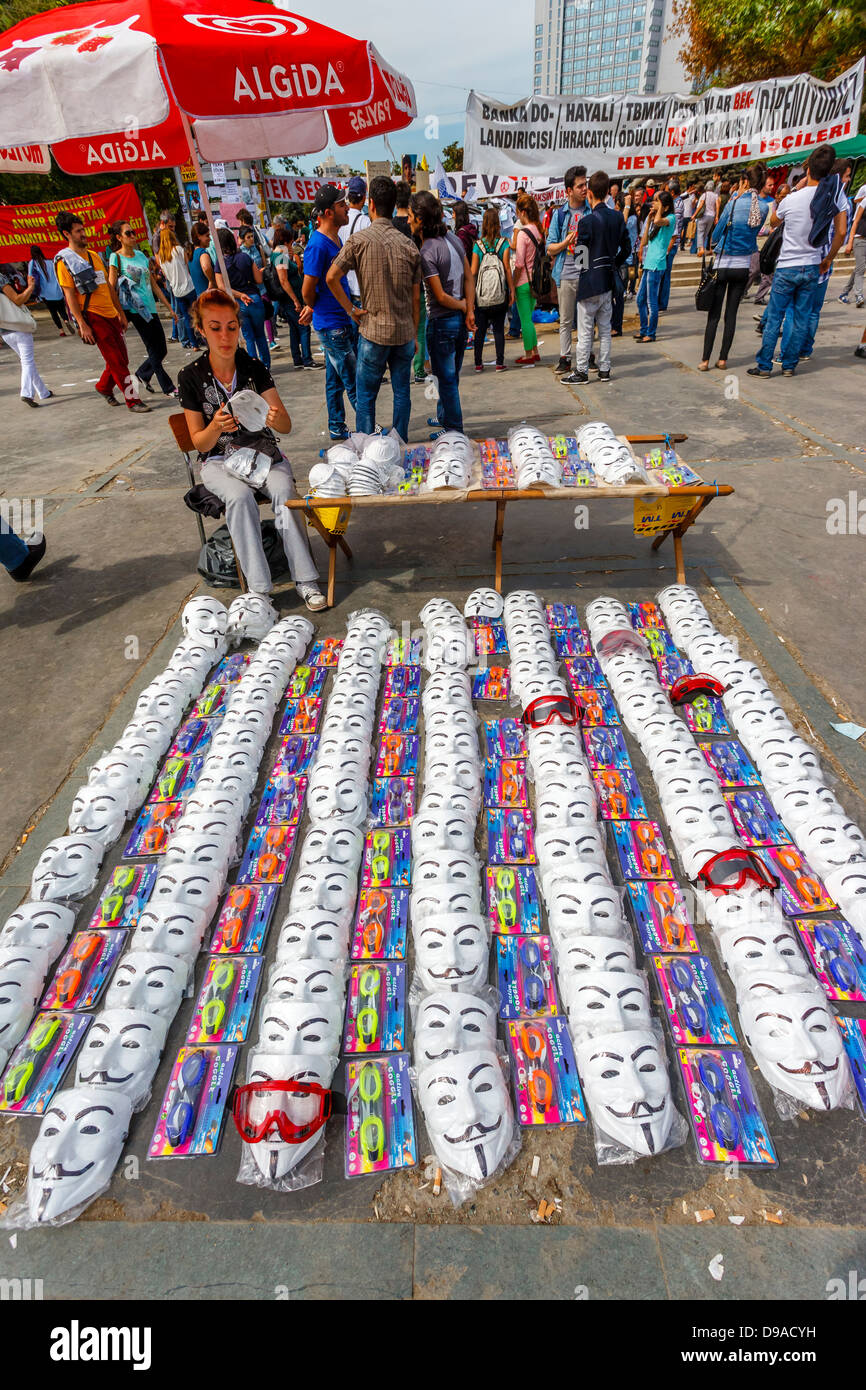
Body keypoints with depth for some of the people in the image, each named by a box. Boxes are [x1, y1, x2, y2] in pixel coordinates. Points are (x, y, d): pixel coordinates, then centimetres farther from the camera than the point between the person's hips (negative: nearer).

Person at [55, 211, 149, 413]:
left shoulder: (94, 256, 17)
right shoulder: (64, 261, -4)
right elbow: (70, 295, -9)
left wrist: (121, 314, 17)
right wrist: (82, 324, -16)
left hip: (111, 314, 7)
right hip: (93, 316, -7)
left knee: (121, 360, 10)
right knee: (117, 362, -10)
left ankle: (104, 387, 33)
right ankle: (132, 401, -5)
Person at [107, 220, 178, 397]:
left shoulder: (140, 255, 15)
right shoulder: (116, 257, -3)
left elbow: (153, 284, 19)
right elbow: (111, 288, -6)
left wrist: (169, 307, 16)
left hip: (150, 307, 7)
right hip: (134, 308, -7)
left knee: (161, 349, 7)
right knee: (154, 350, -6)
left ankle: (143, 374, 30)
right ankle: (168, 388, 3)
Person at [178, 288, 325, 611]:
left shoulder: (254, 367, 1)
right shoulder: (191, 376, -3)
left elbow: (286, 427, -4)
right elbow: (199, 442, -1)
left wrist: (276, 418, -29)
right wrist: (216, 427, -24)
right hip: (219, 460, -1)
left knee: (284, 489, -31)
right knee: (240, 496, -34)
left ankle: (305, 578, -29)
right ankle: (258, 587, -31)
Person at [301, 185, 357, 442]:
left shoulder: (336, 239, 12)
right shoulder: (318, 244, -17)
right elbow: (308, 288, -15)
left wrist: (312, 309, 14)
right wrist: (313, 308, 5)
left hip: (343, 320, 9)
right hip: (331, 324, -9)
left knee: (336, 380, 14)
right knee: (354, 382, -6)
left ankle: (337, 428, 23)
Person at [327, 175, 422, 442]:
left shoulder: (360, 240, -5)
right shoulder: (408, 245, 5)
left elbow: (331, 278, -11)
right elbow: (415, 297, 7)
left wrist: (351, 310, 0)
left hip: (374, 331, -3)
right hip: (404, 331, 3)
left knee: (365, 396, 5)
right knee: (402, 392, 12)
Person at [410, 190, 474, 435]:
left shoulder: (427, 252, -19)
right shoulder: (452, 238, 5)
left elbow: (441, 297, -19)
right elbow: (468, 277, 5)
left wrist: (462, 306, -2)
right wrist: (469, 311, 0)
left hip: (441, 321, -8)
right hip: (460, 320, 8)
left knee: (447, 378, 2)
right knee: (451, 374, 19)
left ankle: (454, 429, 9)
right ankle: (444, 416, 35)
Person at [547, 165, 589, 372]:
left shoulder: (592, 211, 6)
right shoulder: (560, 214, 7)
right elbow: (550, 248, 6)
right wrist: (565, 243, -12)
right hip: (566, 273, 1)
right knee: (565, 320, 5)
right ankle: (565, 357, 13)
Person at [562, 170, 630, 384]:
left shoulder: (587, 222, -14)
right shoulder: (618, 217, 5)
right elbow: (626, 247, 11)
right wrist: (614, 265, 21)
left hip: (590, 284, -6)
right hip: (608, 282, 6)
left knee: (585, 331, -1)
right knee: (605, 329, 12)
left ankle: (581, 371, 2)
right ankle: (604, 370, 15)